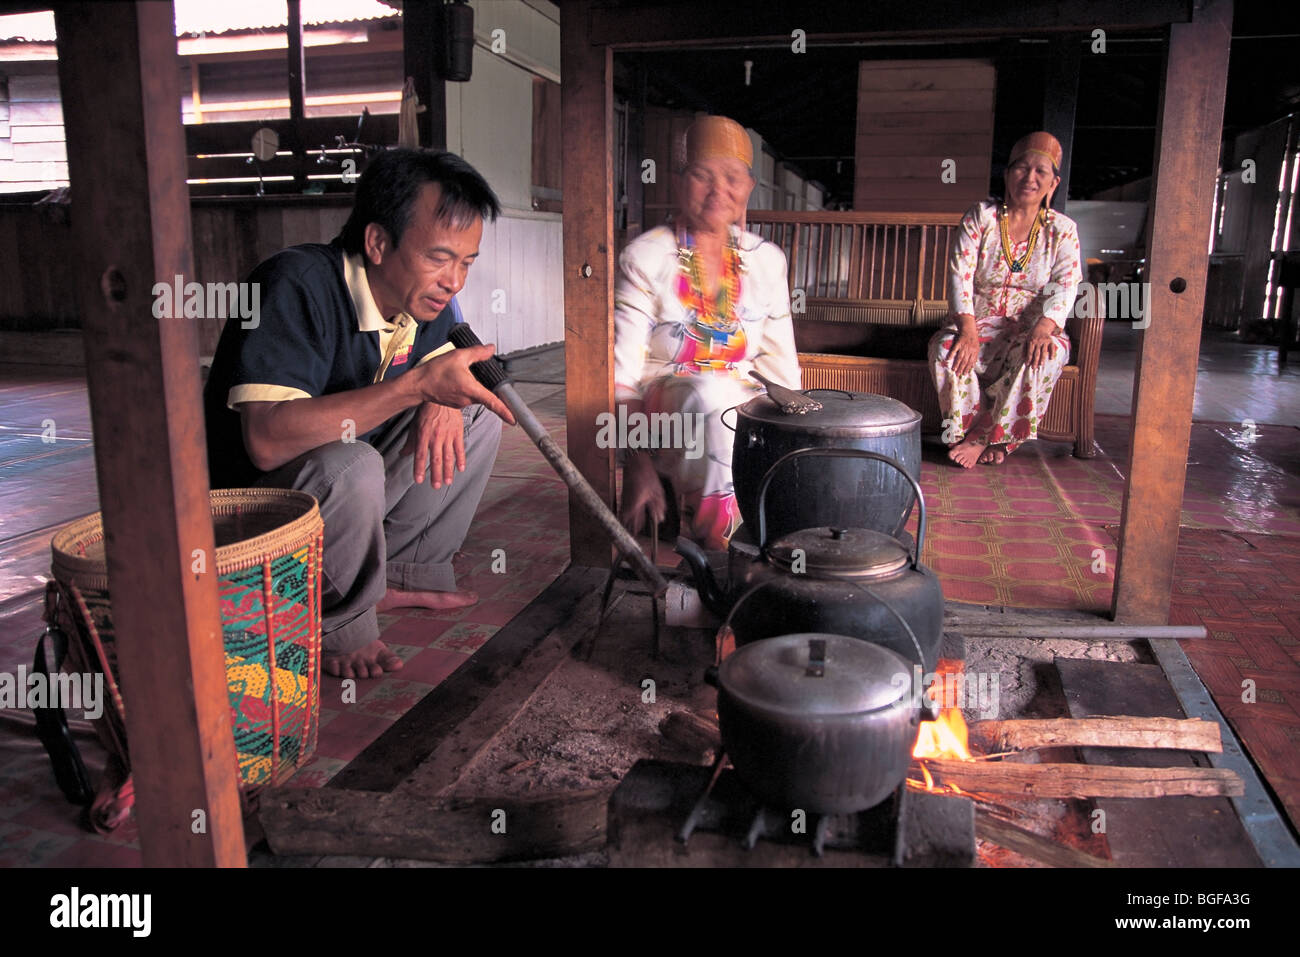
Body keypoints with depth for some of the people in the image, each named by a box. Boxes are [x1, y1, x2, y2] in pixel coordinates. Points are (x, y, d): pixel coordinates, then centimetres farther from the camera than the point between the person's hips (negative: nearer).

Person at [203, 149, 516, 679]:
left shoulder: (422, 293, -4)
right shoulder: (297, 286, -27)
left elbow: (448, 367, 12)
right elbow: (267, 441, -38)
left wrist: (445, 401, -15)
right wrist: (418, 385, -39)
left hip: (340, 497, 8)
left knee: (481, 413, -1)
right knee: (347, 465, -38)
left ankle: (402, 574, 5)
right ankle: (334, 626, -11)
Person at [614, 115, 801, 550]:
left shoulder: (766, 260, 7)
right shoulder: (645, 257, -6)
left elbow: (781, 364, 9)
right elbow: (623, 371, -11)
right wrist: (637, 464, -21)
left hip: (739, 409, 3)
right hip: (662, 408, -3)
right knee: (713, 390, -36)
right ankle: (711, 530, -21)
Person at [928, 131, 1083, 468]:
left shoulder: (1063, 229, 4)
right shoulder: (980, 217, 1)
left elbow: (1065, 285, -7)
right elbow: (960, 273, -9)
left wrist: (1043, 328, -29)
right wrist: (968, 331, -25)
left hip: (1032, 328, 0)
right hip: (979, 322, 0)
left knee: (1044, 356, -35)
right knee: (946, 349, -32)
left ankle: (982, 437, -22)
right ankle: (993, 441, -21)